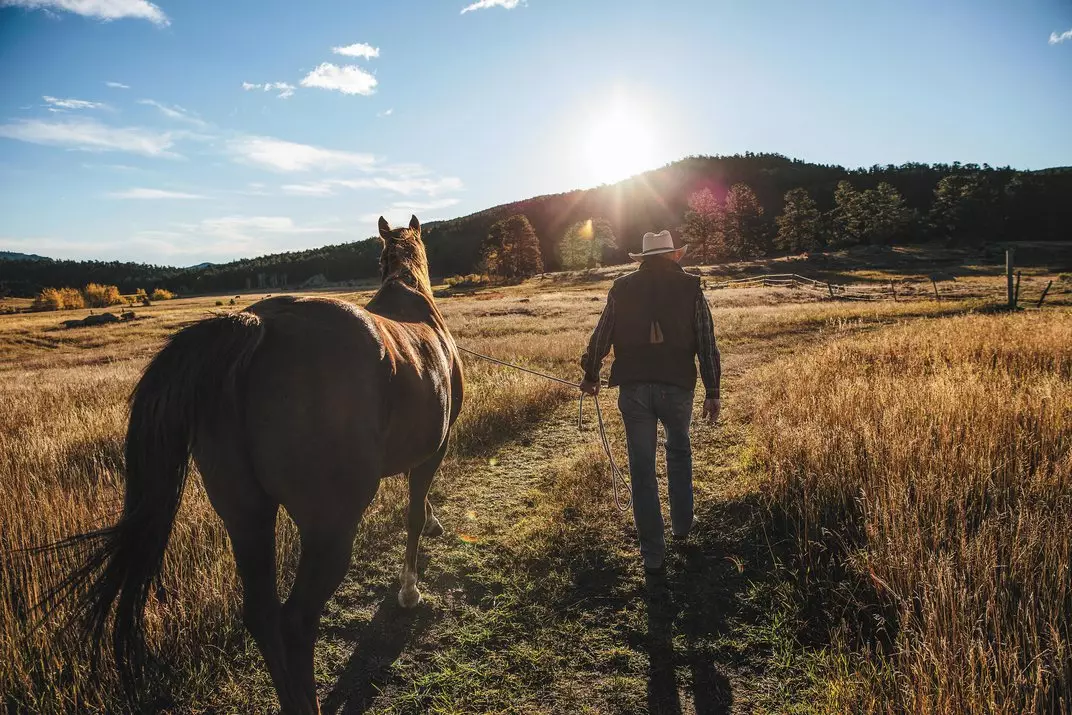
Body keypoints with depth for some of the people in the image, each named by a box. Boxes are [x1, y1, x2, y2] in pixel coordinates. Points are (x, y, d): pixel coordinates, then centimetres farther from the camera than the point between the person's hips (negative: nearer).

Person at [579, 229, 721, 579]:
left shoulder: (623, 288, 6)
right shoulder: (690, 288, 3)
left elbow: (601, 336, 8)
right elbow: (707, 343, 1)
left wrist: (590, 375, 22)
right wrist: (712, 392, 5)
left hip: (633, 389, 0)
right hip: (677, 387, 0)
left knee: (642, 469, 6)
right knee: (679, 452, 27)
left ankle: (653, 556, 10)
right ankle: (682, 525, 36)